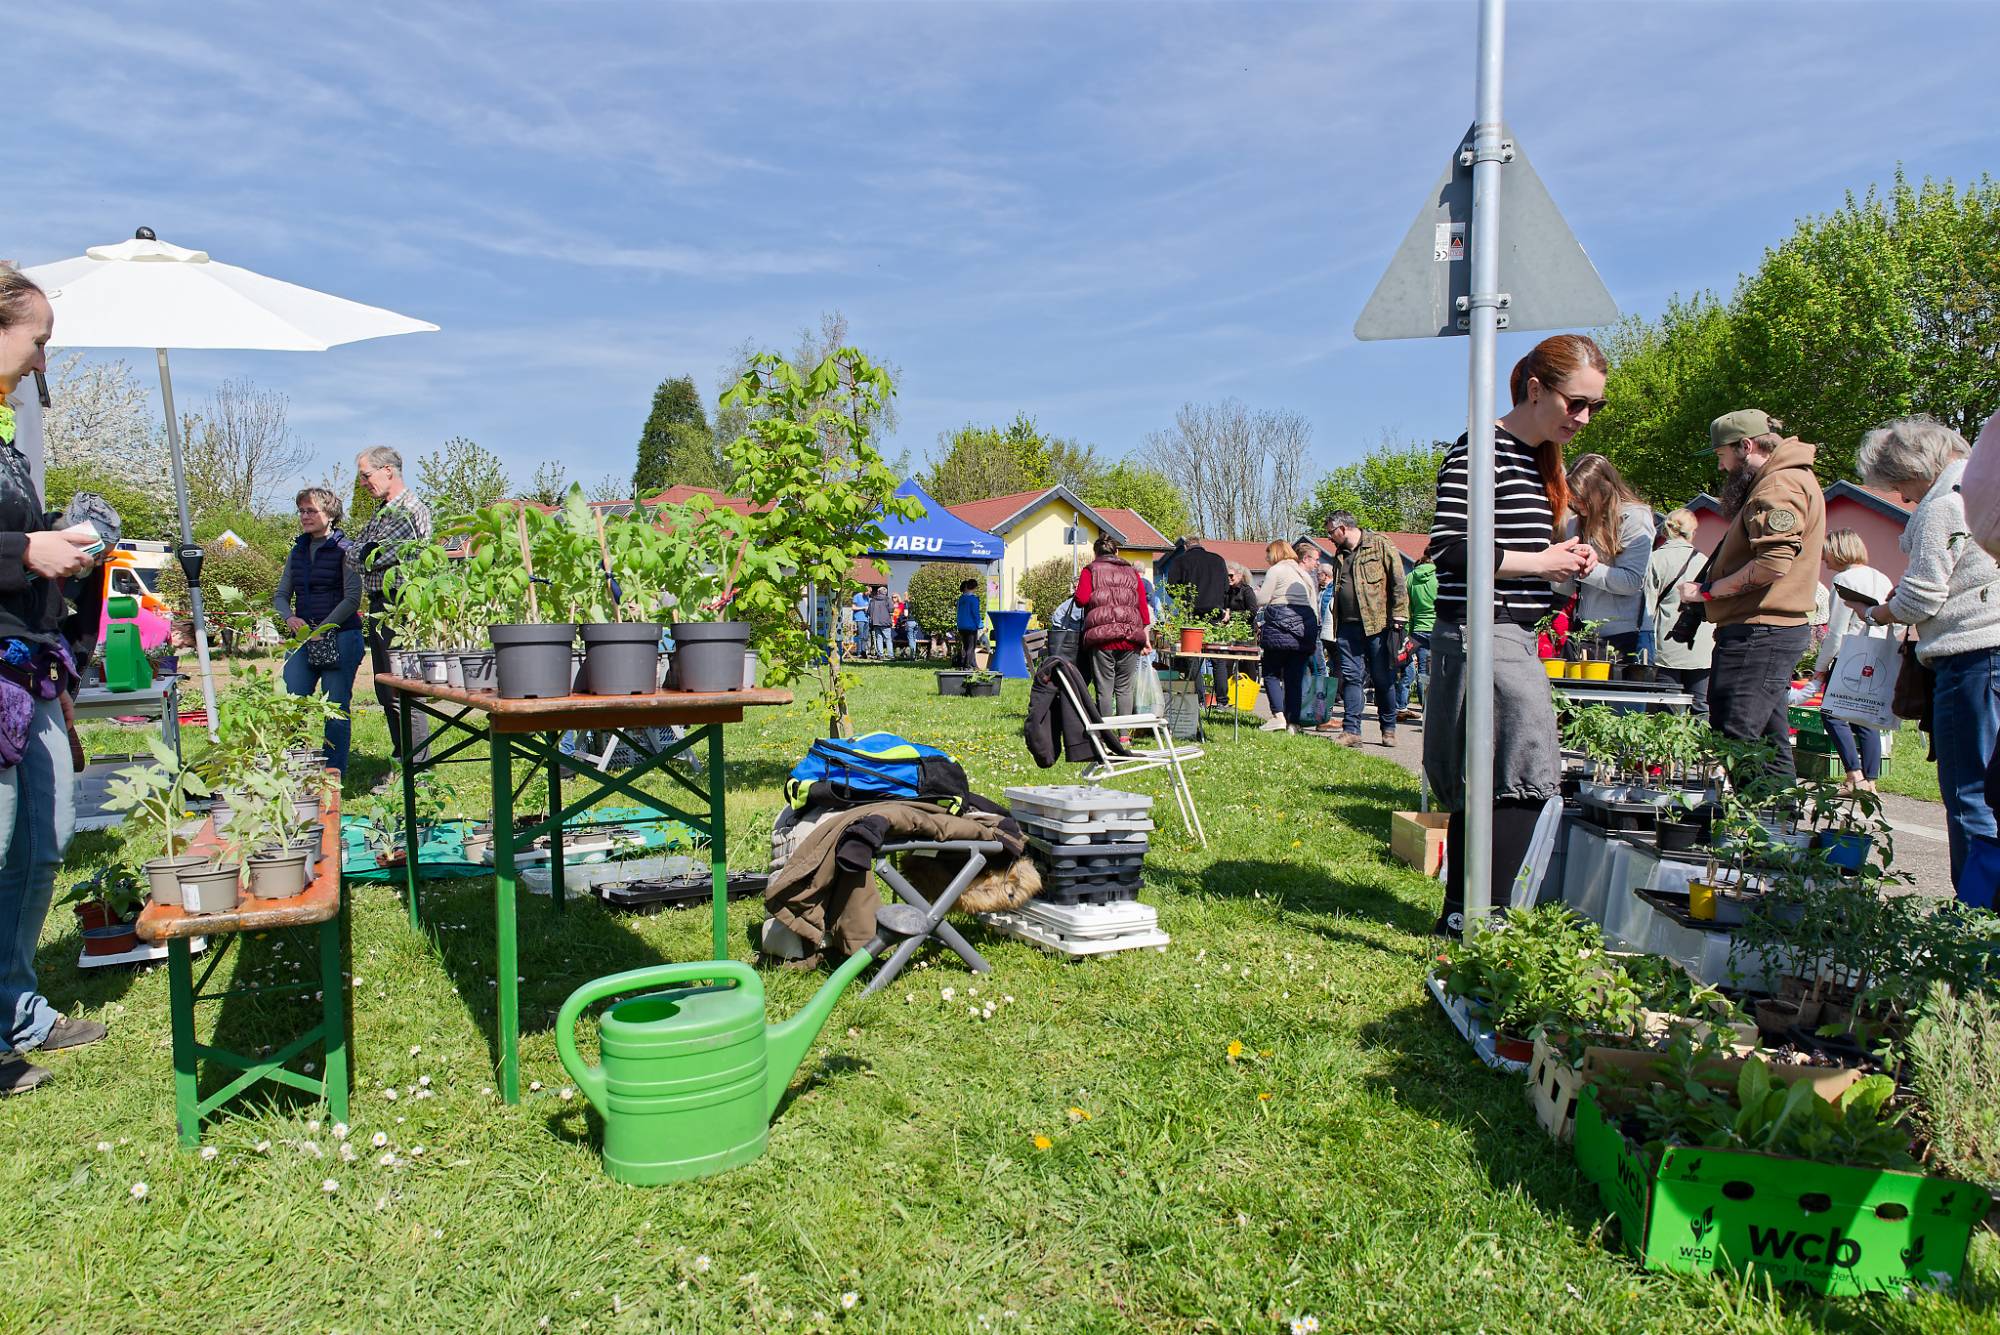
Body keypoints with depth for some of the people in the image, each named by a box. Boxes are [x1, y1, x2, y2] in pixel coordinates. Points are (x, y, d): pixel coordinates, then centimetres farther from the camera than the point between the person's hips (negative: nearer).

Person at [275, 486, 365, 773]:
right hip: (303, 638, 6)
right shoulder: (297, 552, 15)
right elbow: (281, 594, 17)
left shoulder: (344, 550, -4)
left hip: (340, 636, -6)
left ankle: (335, 770, 8)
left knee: (337, 706, 0)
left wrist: (322, 628, -16)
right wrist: (289, 617, -4)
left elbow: (352, 599, -10)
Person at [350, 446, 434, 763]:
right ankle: (401, 762, 22)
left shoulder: (412, 510, -11)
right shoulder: (381, 512, 19)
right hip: (379, 606, 10)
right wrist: (369, 553, 0)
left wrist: (369, 553, 2)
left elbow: (375, 555, -16)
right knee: (385, 690, 13)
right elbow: (354, 553, 18)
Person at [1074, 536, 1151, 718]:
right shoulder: (1132, 572, 18)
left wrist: (1075, 595, 17)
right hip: (1130, 637, 2)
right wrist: (1145, 637, 17)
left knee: (1104, 689, 0)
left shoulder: (1090, 570, 9)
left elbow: (1081, 599, -6)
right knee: (1124, 689, 8)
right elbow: (1143, 605, 12)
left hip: (1101, 636, -2)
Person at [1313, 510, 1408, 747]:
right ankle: (1351, 730, 3)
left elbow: (1398, 583, -5)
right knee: (1350, 677, 1)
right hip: (1348, 627, 5)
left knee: (1383, 679, 3)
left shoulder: (1381, 546, -2)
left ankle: (1388, 729, 17)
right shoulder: (1339, 555, 17)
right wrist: (1334, 624, 17)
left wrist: (1399, 617, -11)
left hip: (1378, 625, -5)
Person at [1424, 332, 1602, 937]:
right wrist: (1539, 563, -14)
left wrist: (1565, 559, 8)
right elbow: (1449, 547, -19)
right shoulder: (1479, 452, -12)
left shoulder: (1541, 459, 19)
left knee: (1484, 785, 12)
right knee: (1527, 779, -11)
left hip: (1515, 637, 10)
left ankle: (1460, 914, 20)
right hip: (1483, 635, -10)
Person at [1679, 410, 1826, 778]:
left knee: (1732, 746, -12)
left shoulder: (1781, 485, -13)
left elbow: (1773, 562, -24)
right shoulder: (1786, 480, 23)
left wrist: (1708, 591, -15)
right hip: (1775, 629, 11)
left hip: (1760, 632, -11)